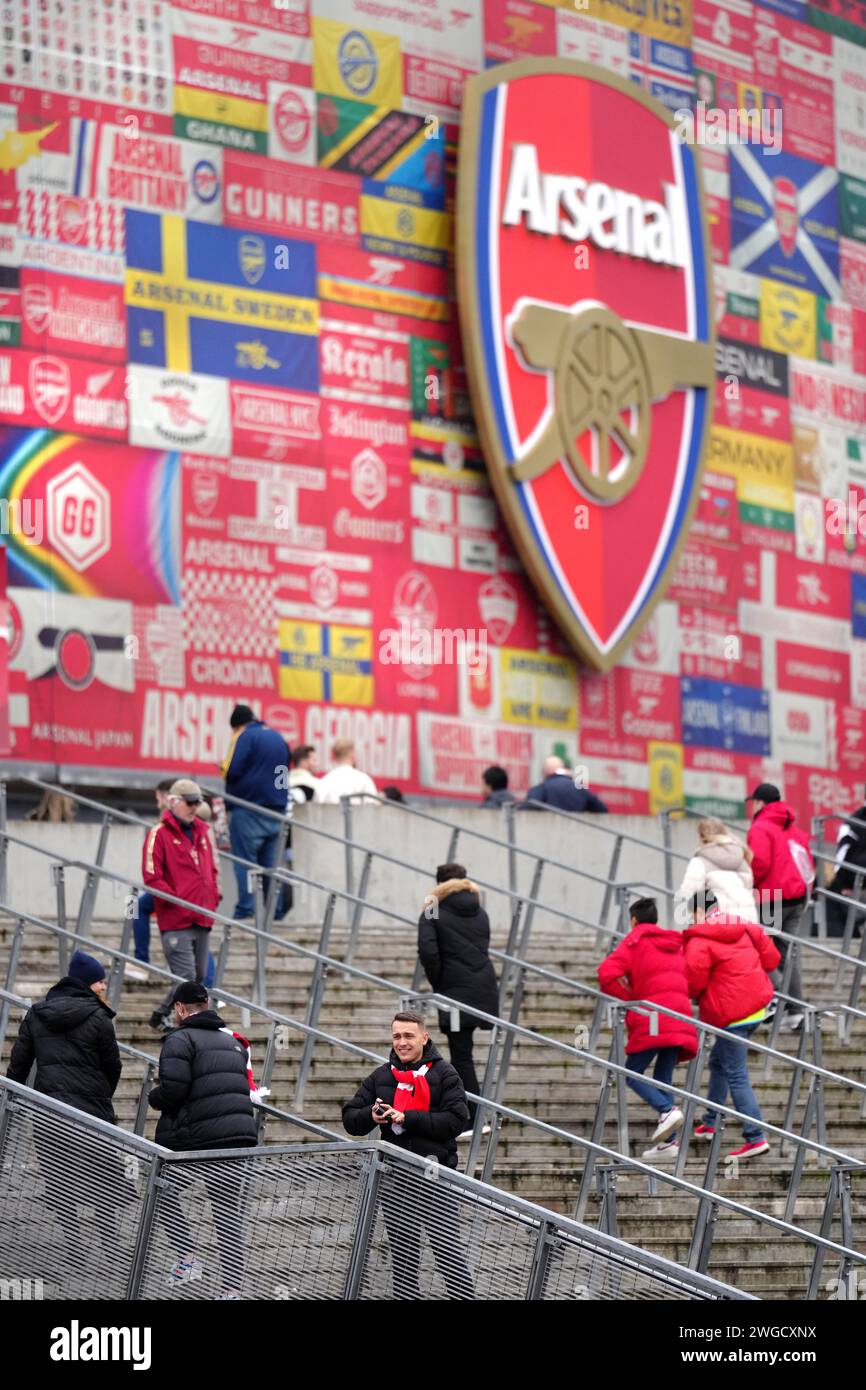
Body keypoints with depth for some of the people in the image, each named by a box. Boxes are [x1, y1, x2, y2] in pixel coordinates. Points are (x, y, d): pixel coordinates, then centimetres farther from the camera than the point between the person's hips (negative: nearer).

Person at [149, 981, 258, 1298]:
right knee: (229, 1214, 9)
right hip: (241, 1136, 6)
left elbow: (172, 1091, -13)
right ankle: (232, 1289, 4)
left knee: (164, 1192, 16)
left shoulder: (181, 1038, -4)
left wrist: (153, 1098, 7)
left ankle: (188, 1257, 4)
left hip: (197, 1138, -6)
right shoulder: (232, 1041, 20)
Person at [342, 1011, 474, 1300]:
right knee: (402, 1256, 11)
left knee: (448, 1251, -7)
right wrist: (371, 1115, -13)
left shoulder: (443, 1073, -1)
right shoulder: (381, 1076, 11)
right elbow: (350, 1120, 10)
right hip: (395, 1181, 4)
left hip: (434, 1177, -4)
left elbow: (456, 1120, -13)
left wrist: (408, 1118, -18)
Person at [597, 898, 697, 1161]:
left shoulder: (635, 941, 2)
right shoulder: (675, 945, 22)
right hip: (678, 1021, 6)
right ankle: (668, 1141, 0)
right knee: (663, 1079, 10)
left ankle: (667, 1110, -22)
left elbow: (607, 973, -12)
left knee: (632, 1075, 2)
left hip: (652, 1021, -6)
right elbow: (688, 982, 25)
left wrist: (628, 999, 0)